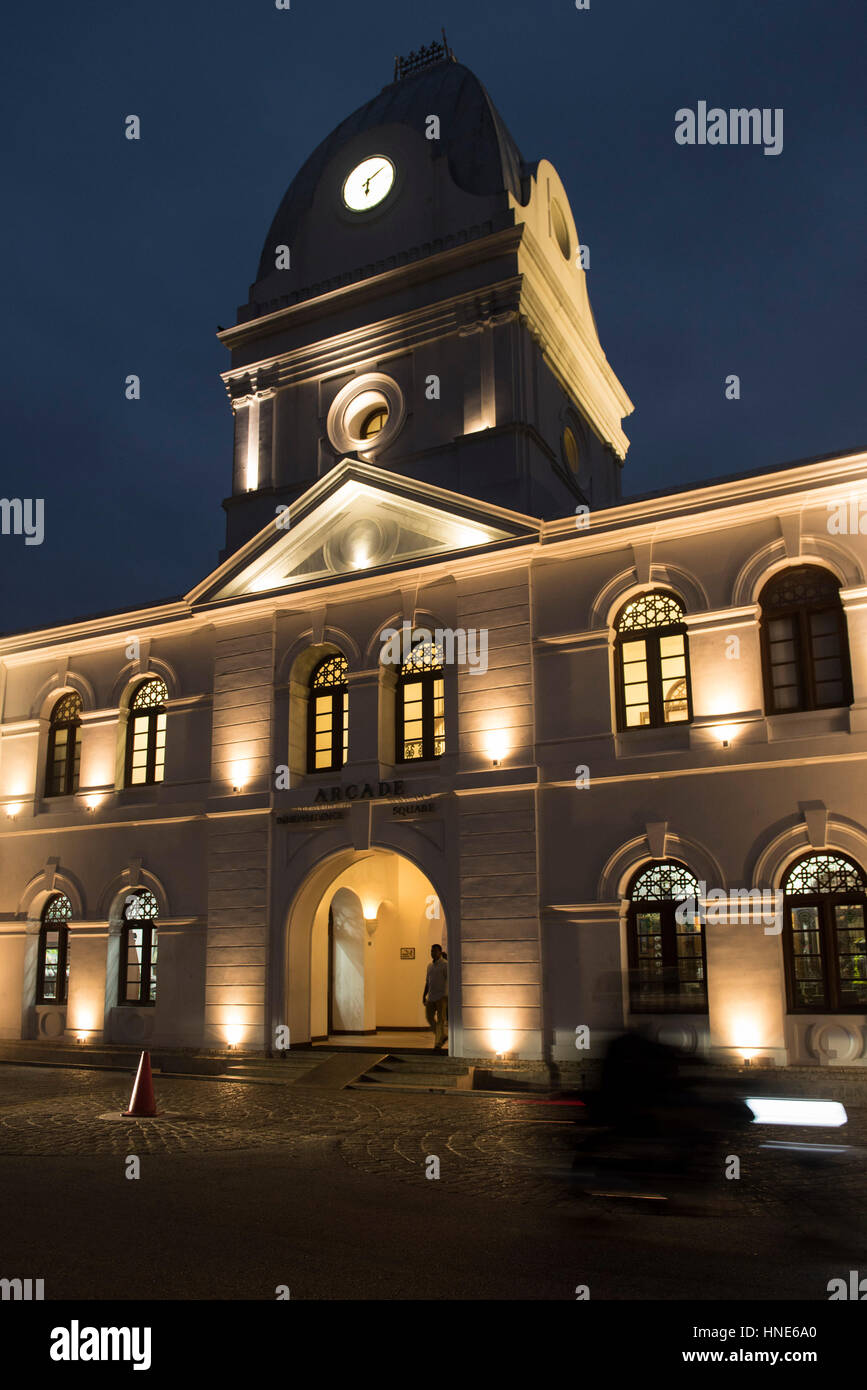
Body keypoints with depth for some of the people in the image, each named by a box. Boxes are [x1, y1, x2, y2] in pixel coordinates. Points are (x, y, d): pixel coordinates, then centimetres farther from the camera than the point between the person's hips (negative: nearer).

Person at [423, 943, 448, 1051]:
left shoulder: (445, 965, -8)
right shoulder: (430, 966, 15)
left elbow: (450, 981, -14)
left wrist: (447, 996, -21)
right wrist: (424, 996, 13)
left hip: (442, 996, -7)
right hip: (431, 996, 7)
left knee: (441, 1020, -9)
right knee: (429, 1017, 3)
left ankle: (438, 1045, -9)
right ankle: (443, 1036, 21)